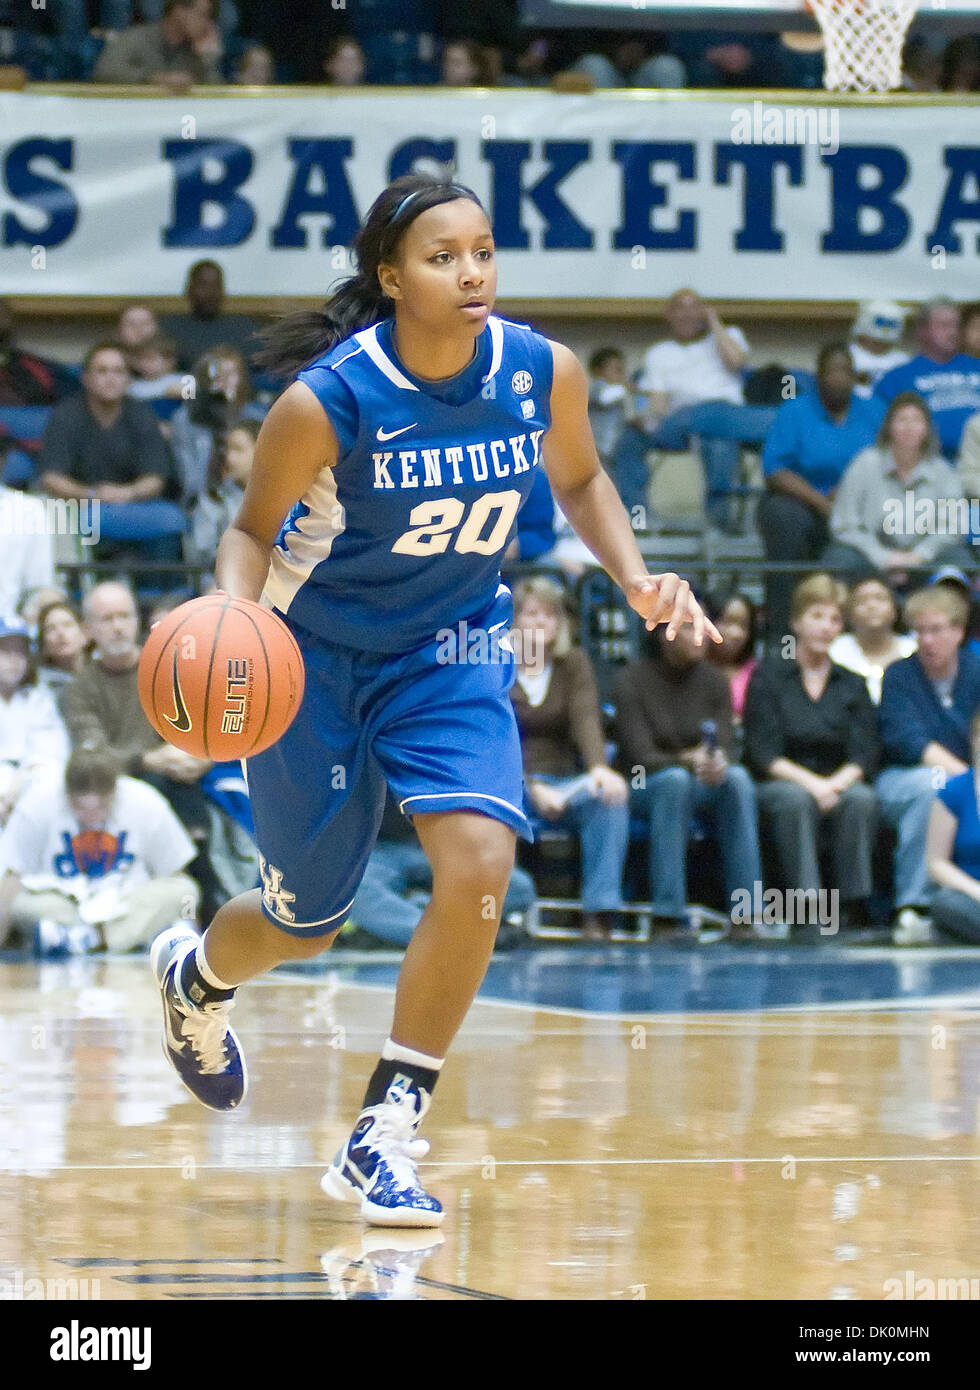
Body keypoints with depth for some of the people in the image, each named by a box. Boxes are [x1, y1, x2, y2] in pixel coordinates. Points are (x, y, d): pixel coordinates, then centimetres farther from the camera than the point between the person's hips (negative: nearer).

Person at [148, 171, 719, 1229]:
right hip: (316, 653, -2)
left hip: (450, 648, 3)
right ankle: (194, 975, 50)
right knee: (307, 924, 11)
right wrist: (234, 615, -31)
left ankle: (385, 1137, -9)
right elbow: (253, 528, -10)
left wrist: (635, 577, -8)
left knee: (479, 865, -22)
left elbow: (579, 478, 7)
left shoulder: (543, 373, -15)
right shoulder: (327, 400, -25)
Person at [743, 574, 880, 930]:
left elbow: (864, 755, 4)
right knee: (795, 799, -37)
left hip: (839, 784, 2)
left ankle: (854, 908, -33)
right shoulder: (767, 676, 5)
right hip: (778, 784, -2)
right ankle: (807, 904, -42)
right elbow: (763, 753, -4)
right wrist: (810, 782, -20)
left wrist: (837, 783, -18)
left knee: (861, 799, -32)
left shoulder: (852, 685, 15)